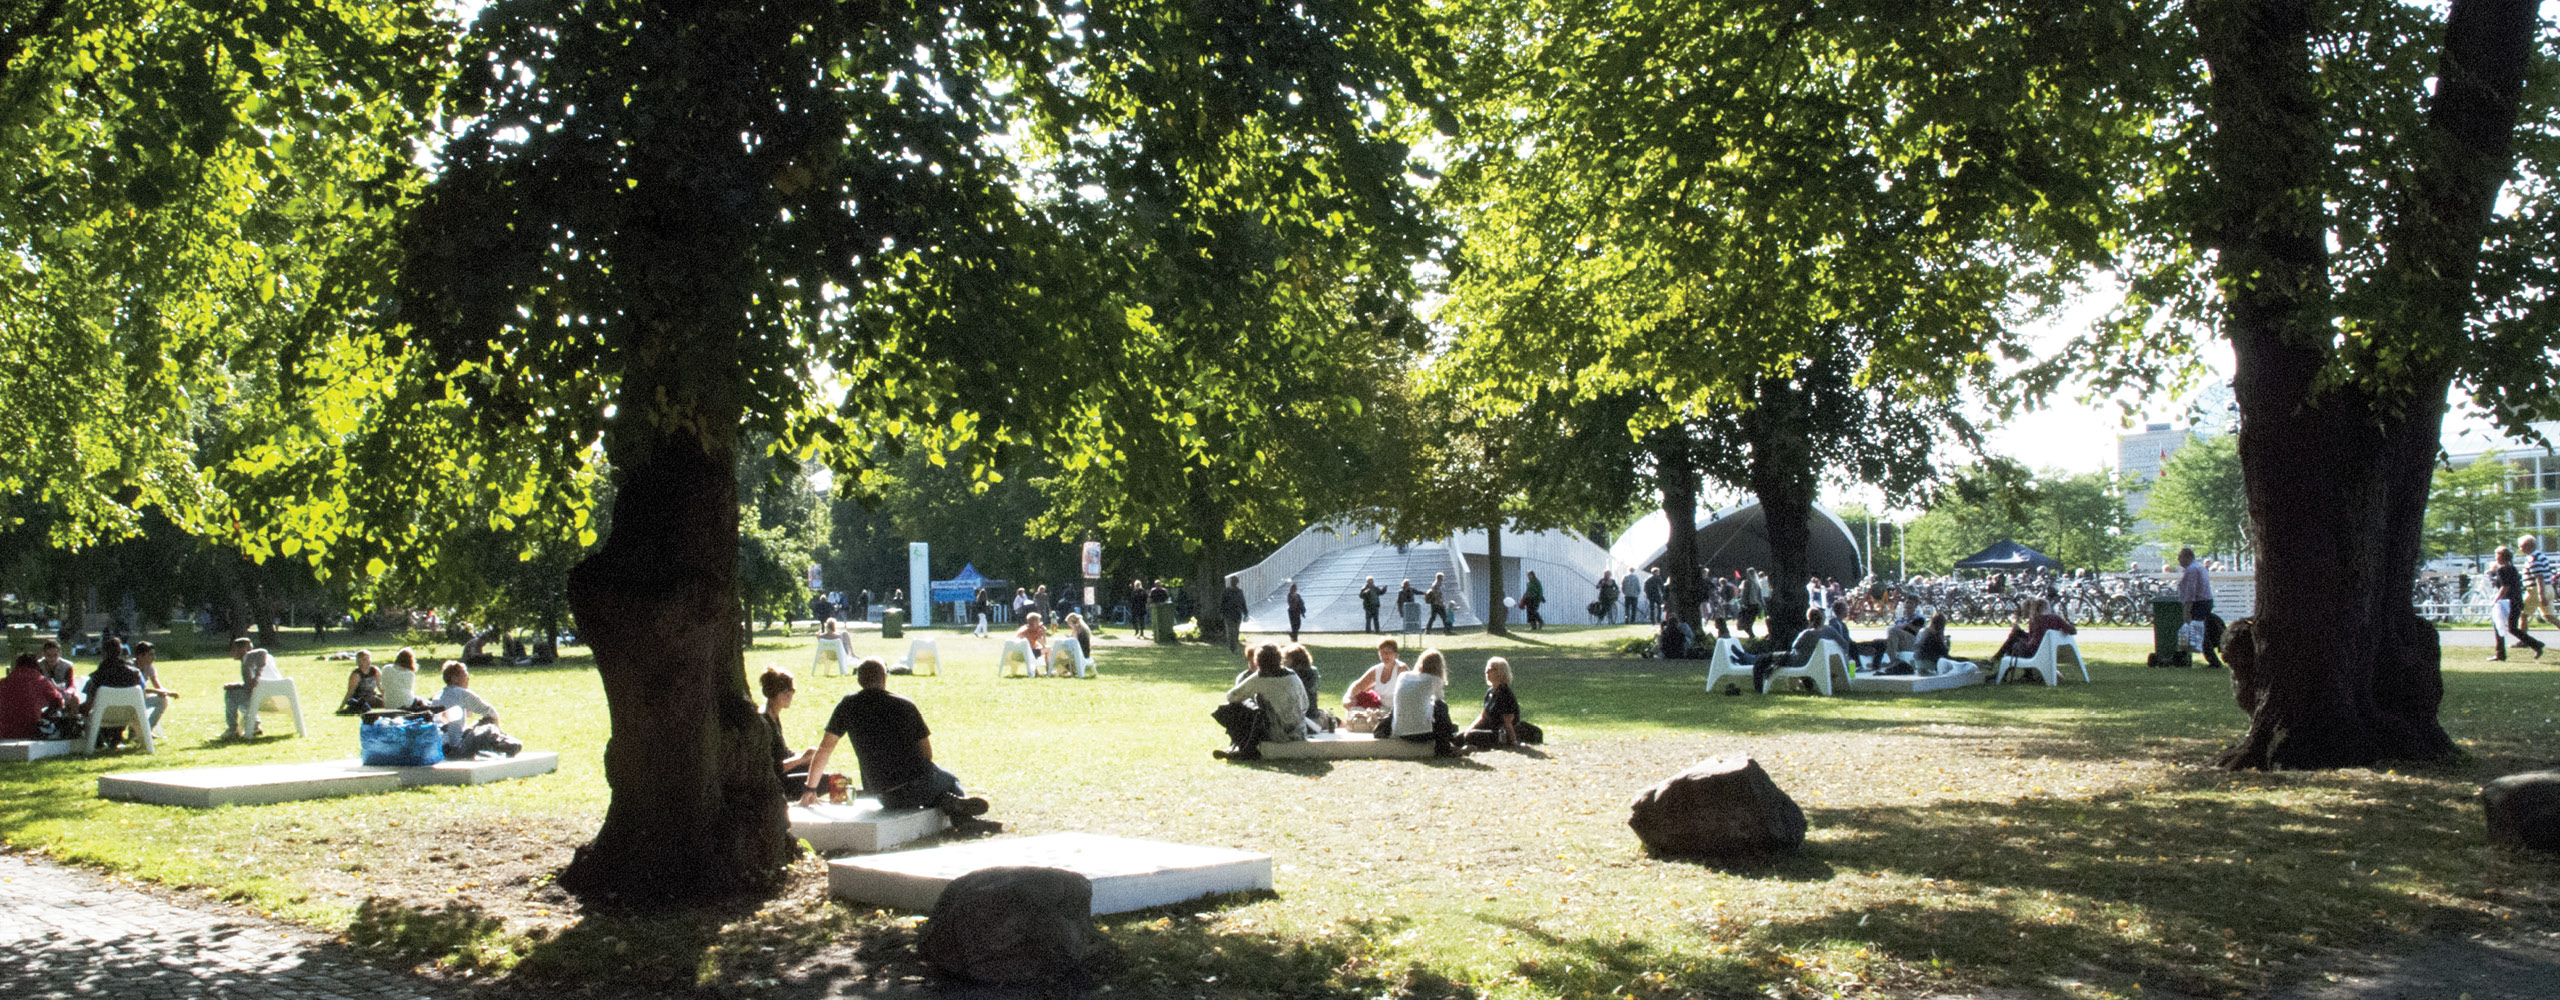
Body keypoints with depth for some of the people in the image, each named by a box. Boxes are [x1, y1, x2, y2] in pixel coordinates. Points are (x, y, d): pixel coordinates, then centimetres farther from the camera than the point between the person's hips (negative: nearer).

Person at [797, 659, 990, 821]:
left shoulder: (848, 706, 3)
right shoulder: (905, 705, 3)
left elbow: (824, 749, 2)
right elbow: (927, 753, 6)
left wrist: (811, 789, 13)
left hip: (886, 798, 1)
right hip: (918, 783, -1)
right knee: (950, 780, 34)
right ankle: (957, 804, 2)